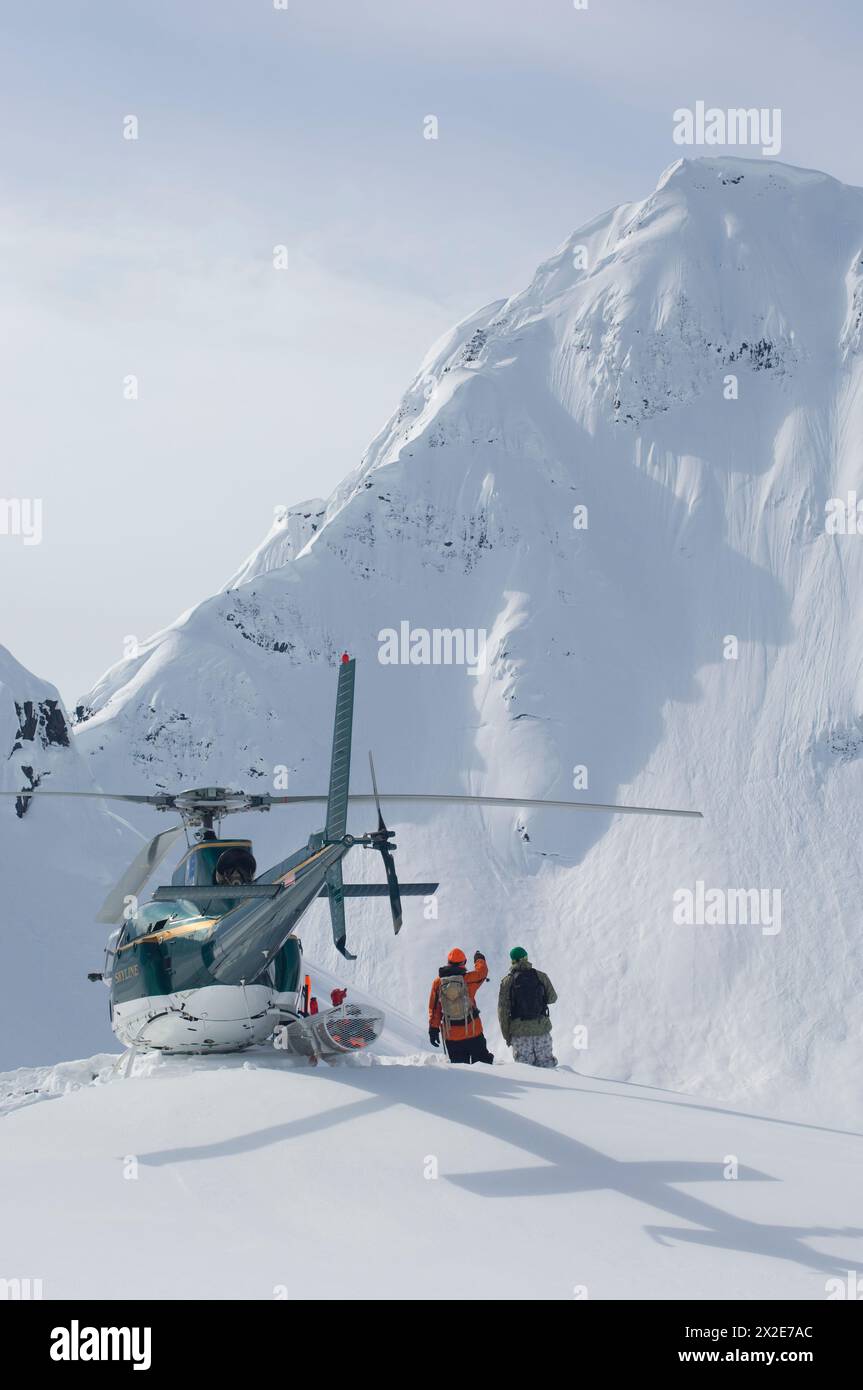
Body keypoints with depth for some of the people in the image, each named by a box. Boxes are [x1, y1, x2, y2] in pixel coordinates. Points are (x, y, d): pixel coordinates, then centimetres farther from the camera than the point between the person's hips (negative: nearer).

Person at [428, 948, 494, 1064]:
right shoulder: (468, 978, -8)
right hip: (473, 1032, -2)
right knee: (482, 1063, 9)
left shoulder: (438, 982, -2)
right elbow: (482, 971, 12)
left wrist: (433, 1030, 7)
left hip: (450, 1035, 2)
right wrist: (479, 959, 33)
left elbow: (434, 1008, 1)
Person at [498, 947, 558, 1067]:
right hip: (541, 1028, 1)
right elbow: (552, 998, 11)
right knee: (546, 1064, 10)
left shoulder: (507, 981, -3)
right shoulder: (541, 977, 0)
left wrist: (506, 1035, 5)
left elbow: (503, 1010, -2)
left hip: (519, 1030, -1)